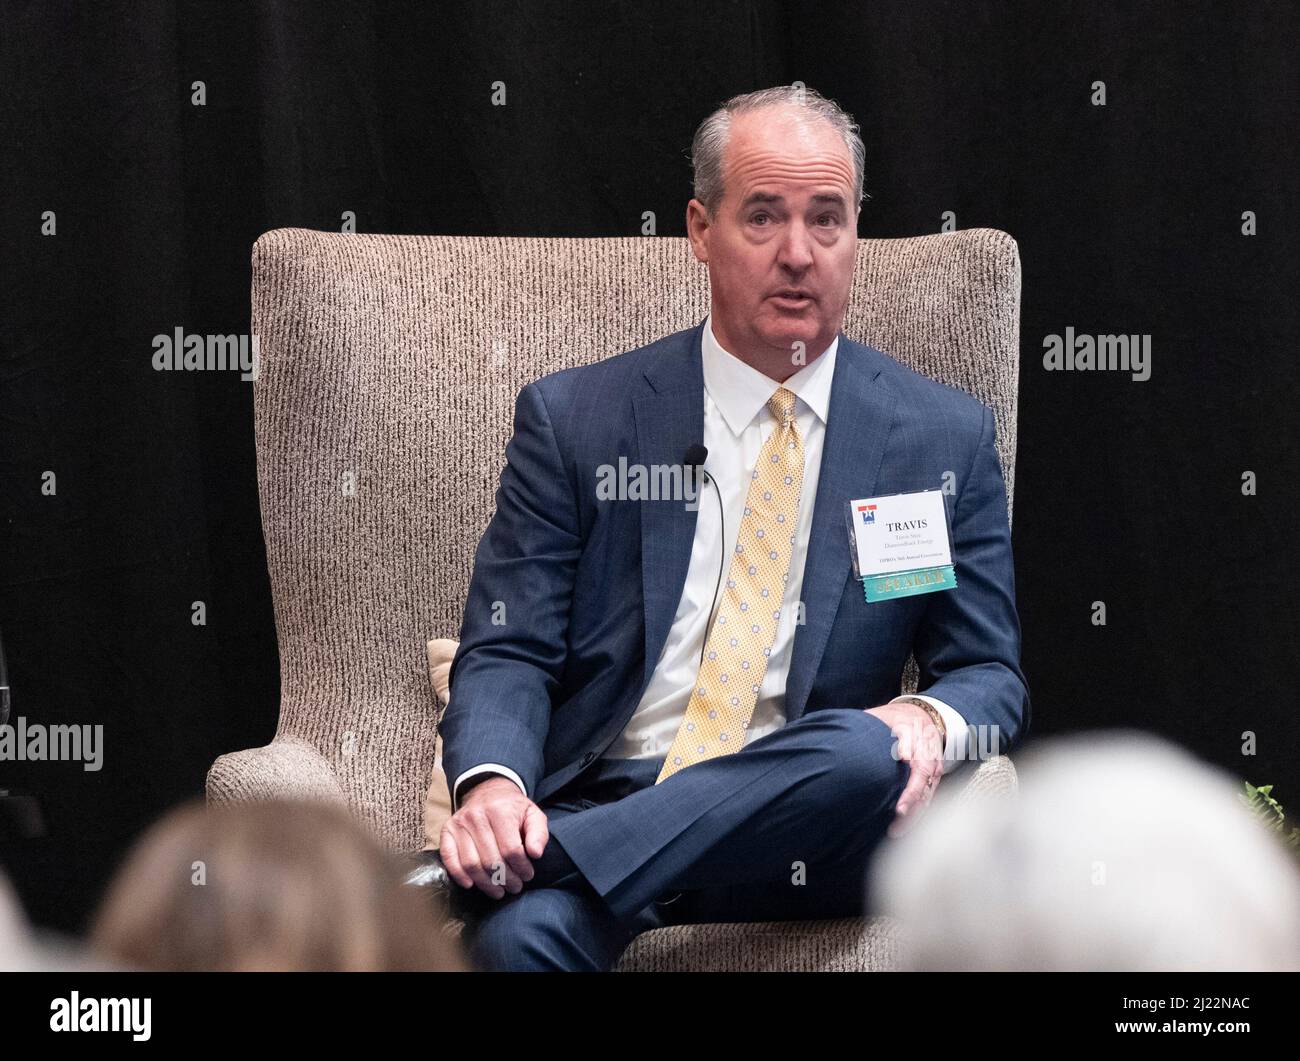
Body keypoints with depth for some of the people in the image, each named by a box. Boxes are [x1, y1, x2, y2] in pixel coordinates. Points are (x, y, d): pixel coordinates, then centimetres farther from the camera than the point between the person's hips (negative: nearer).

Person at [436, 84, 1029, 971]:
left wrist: (930, 722, -14)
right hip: (602, 794, -3)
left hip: (802, 829, 3)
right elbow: (506, 653, 4)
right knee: (518, 931, -41)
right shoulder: (572, 421, 9)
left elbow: (990, 675, 12)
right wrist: (493, 784, -19)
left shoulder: (944, 440, 12)